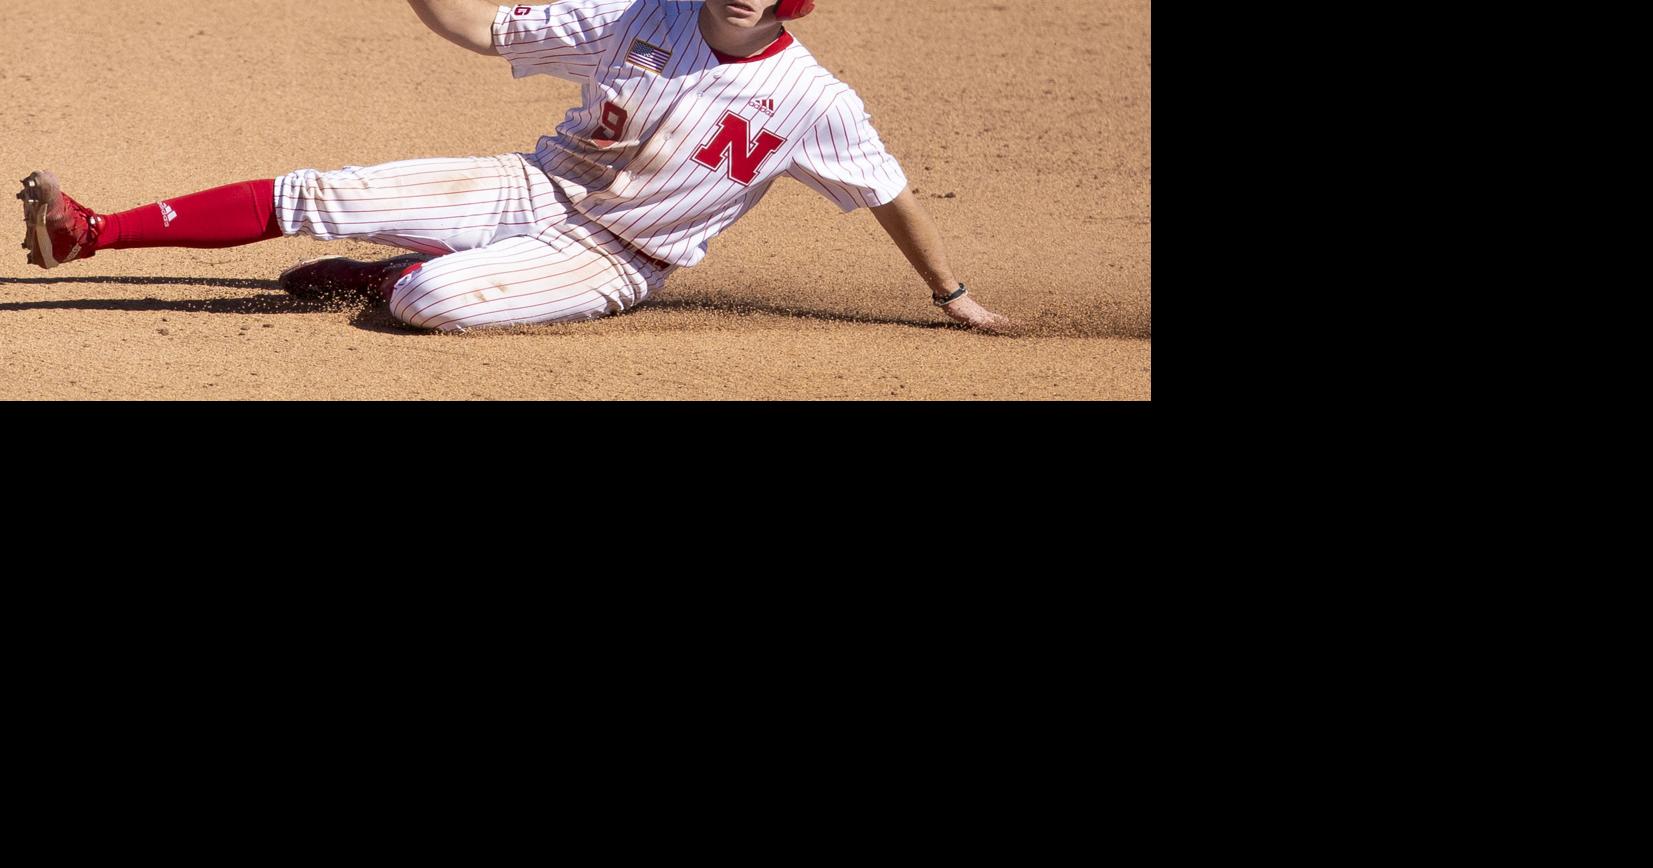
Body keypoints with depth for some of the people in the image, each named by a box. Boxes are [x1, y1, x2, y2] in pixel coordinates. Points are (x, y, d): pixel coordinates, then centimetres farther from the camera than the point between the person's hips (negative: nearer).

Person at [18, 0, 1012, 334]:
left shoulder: (811, 99, -15)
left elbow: (892, 195, -4)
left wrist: (956, 299, -2)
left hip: (614, 262, -3)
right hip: (534, 190, 3)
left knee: (437, 296, -30)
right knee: (317, 195, -11)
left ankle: (384, 279, 8)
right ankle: (93, 232, -2)